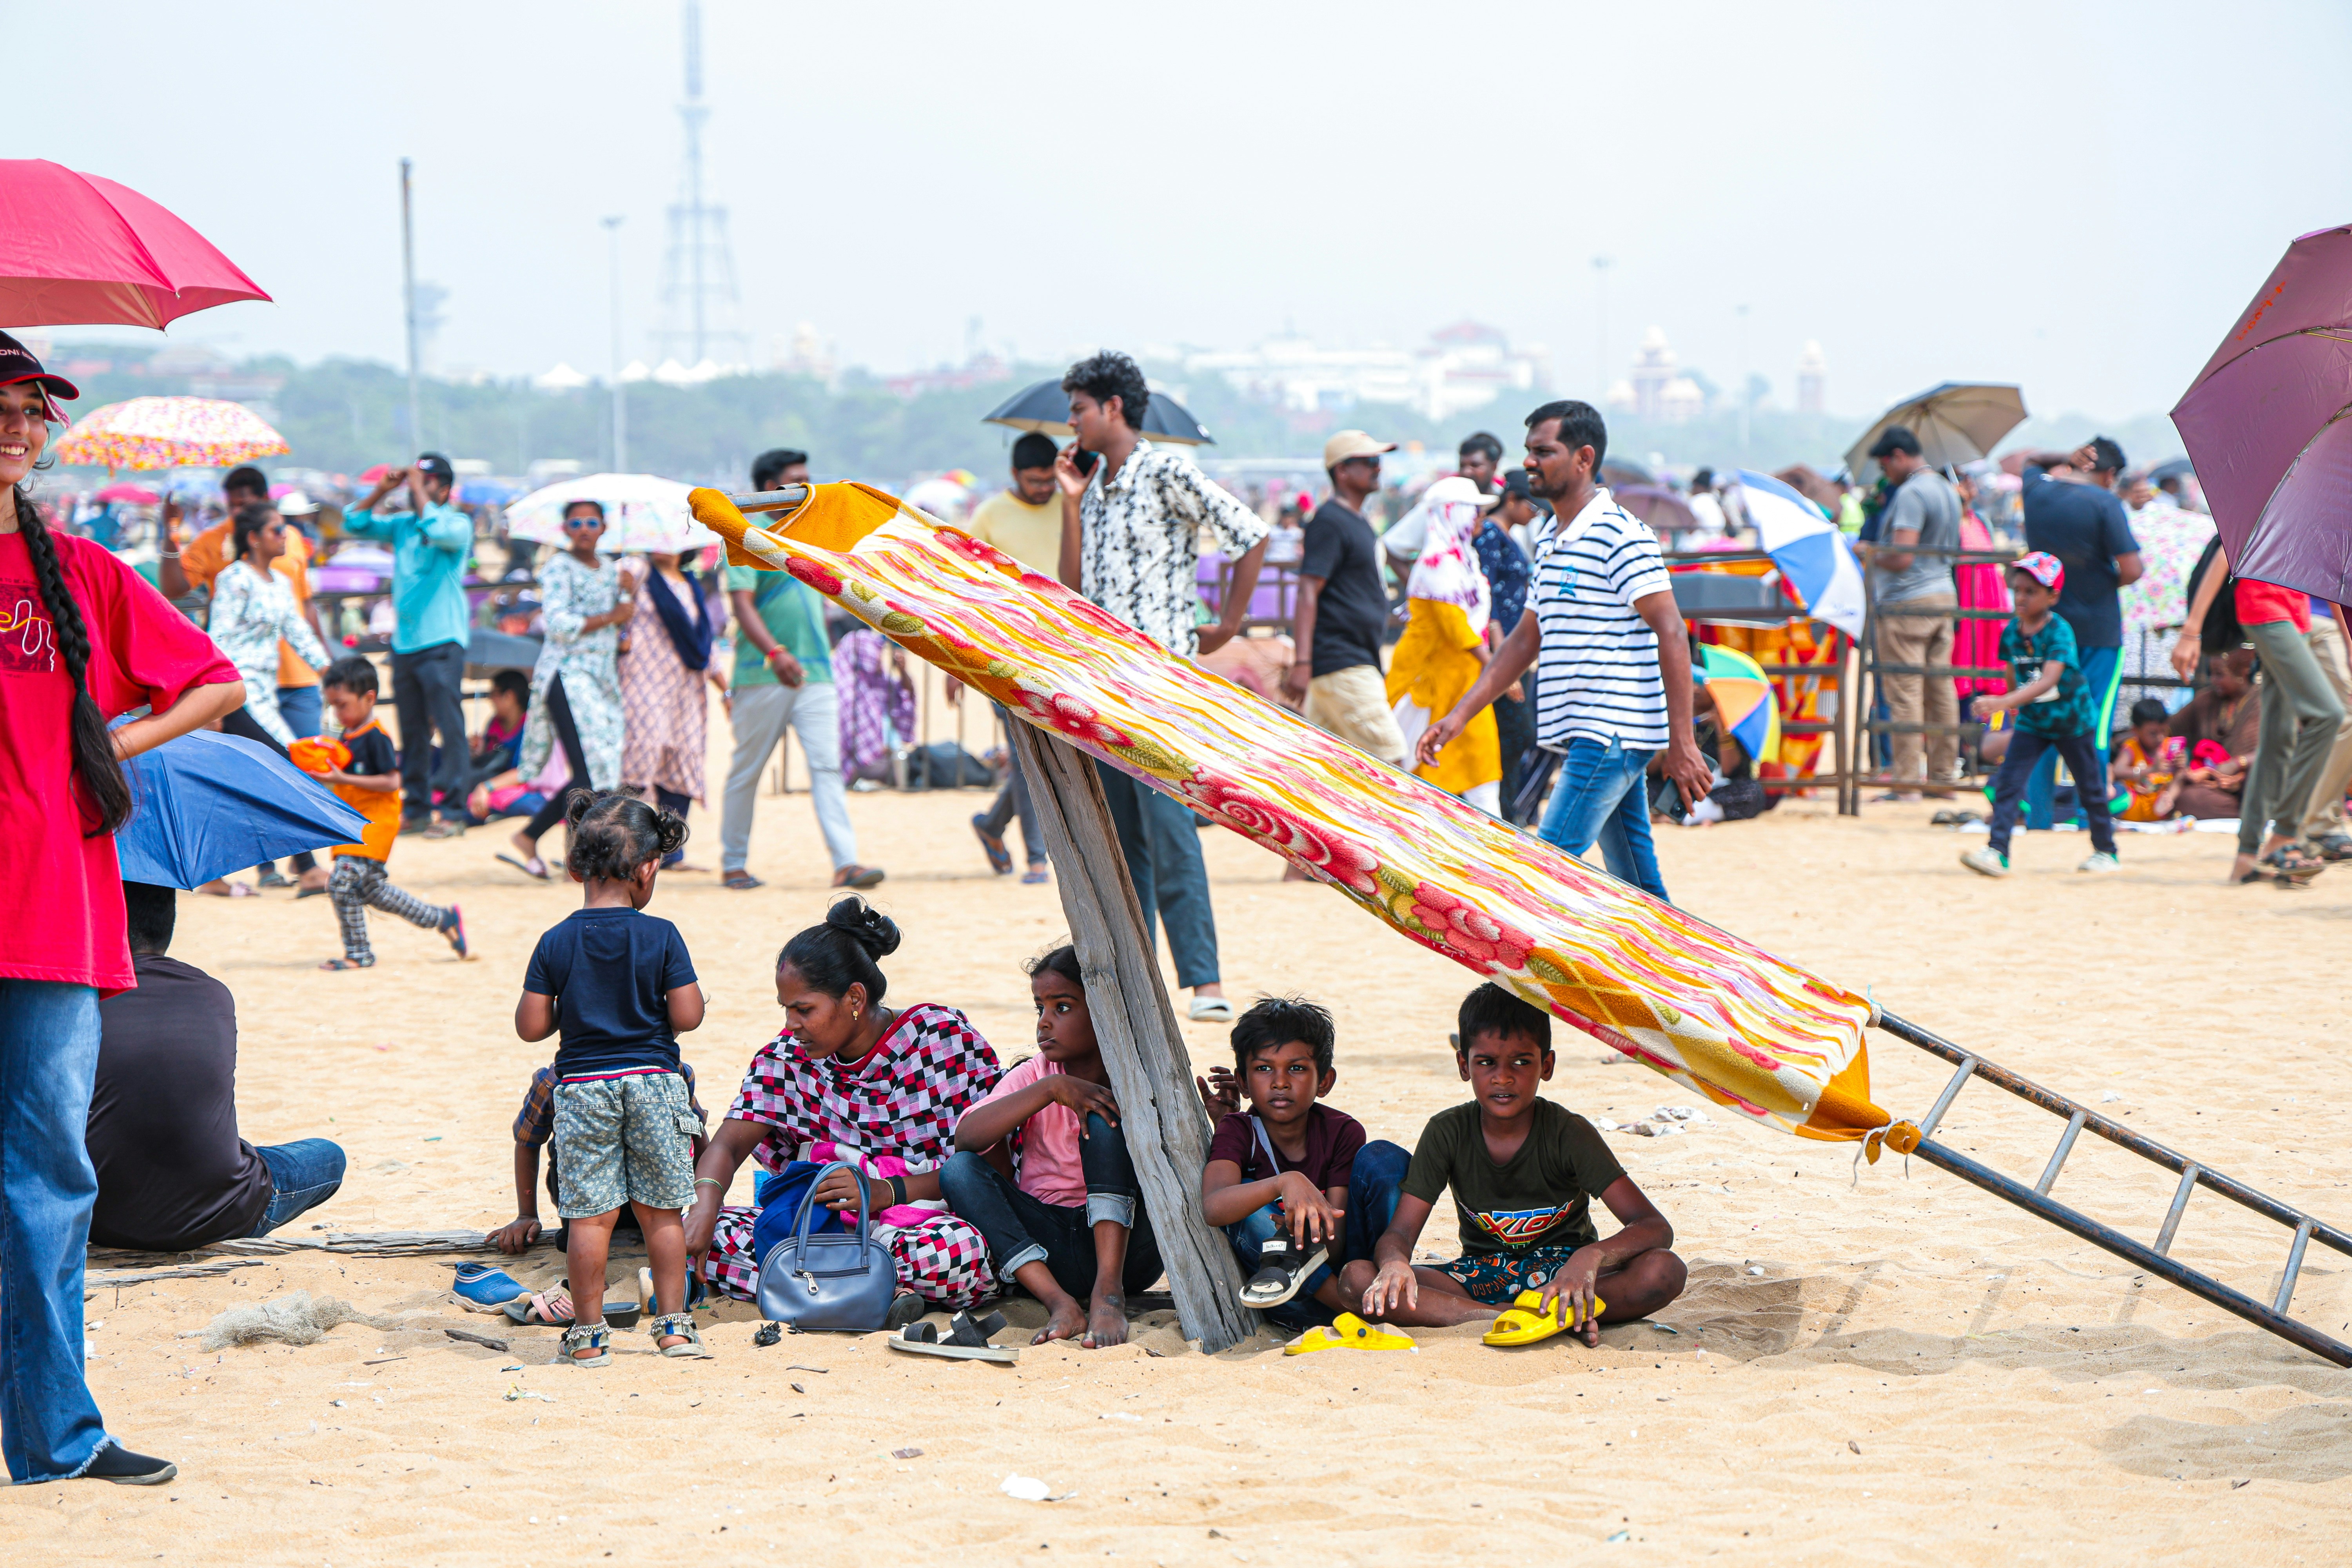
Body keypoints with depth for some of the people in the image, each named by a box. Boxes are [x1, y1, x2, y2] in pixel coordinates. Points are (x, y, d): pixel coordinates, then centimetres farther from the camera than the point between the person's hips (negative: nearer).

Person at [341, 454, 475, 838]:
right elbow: (355, 524, 14)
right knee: (412, 731, 9)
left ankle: (452, 811, -8)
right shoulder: (402, 525, 15)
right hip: (404, 643, 6)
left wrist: (418, 489, -14)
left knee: (449, 728, -9)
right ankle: (416, 809, 15)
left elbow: (439, 530, -24)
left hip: (442, 643, -6)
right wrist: (383, 489, 4)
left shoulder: (458, 524, -2)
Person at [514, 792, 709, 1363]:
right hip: (653, 1080, 0)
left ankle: (588, 1334, 6)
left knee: (589, 1215, 3)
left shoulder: (556, 943, -4)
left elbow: (531, 1027, -3)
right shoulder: (661, 937, -7)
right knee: (661, 1211, 10)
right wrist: (677, 993, 12)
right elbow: (687, 1017, -9)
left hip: (582, 1086, 0)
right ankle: (673, 1325, 15)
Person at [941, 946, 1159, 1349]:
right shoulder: (1033, 1077, 6)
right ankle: (1060, 1303, -34)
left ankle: (1109, 1292, -33)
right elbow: (967, 1137, -14)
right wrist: (1051, 1089, -22)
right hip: (1047, 1246, 2)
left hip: (1126, 1244, -2)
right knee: (960, 1169, -18)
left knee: (1104, 1118, -21)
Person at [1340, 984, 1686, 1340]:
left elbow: (1657, 1228, -20)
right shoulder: (1447, 1133, -6)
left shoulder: (1569, 1134, -12)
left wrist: (1591, 1257, -42)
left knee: (1665, 1272, -32)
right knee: (1356, 1278, -25)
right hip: (1481, 1279, 3)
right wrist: (1394, 1263, -38)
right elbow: (1399, 1233, -11)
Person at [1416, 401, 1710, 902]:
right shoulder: (1550, 541, 17)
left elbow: (1672, 634, -15)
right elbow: (1525, 640, 23)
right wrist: (1459, 716, 16)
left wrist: (1681, 742, -19)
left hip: (1612, 732, -9)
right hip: (1587, 733, 9)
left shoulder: (1621, 535, -11)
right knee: (1635, 884, 10)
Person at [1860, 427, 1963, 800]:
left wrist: (1869, 554, -3)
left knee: (1904, 692, -6)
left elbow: (1901, 558, -22)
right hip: (1944, 597, 9)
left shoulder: (1911, 493, -16)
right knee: (1941, 689, 11)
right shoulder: (1948, 490, 15)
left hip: (1907, 604, -9)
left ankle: (1907, 783, -6)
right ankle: (1944, 776, 15)